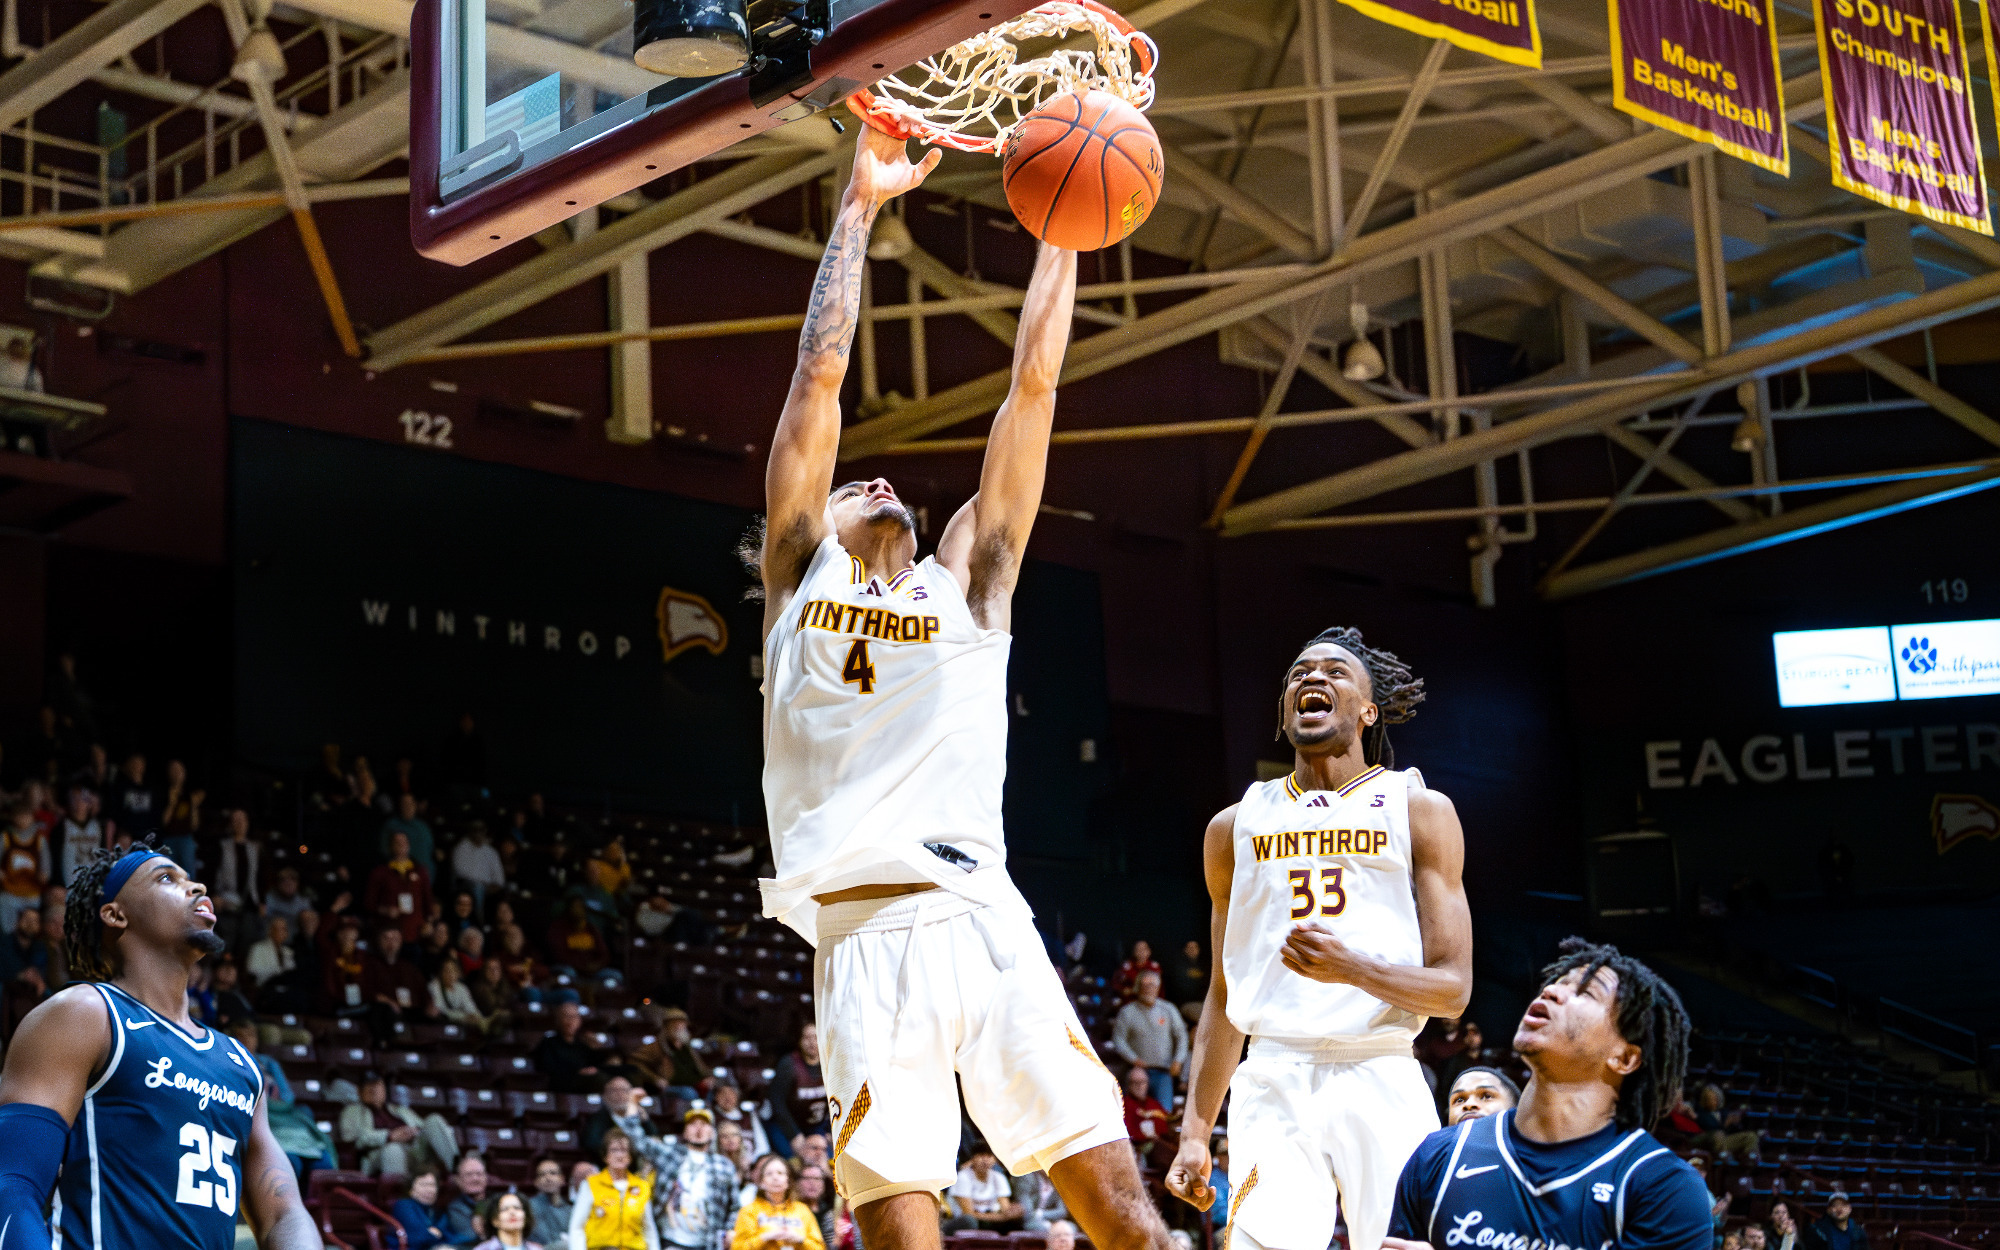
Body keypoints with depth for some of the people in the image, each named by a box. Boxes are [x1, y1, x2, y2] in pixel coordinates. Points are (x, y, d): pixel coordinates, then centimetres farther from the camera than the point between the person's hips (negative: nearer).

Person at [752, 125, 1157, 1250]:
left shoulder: (966, 581, 21)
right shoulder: (801, 577, 18)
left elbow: (1035, 386, 18)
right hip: (864, 935, -1)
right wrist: (859, 207, 16)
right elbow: (821, 377, 14)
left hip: (982, 917, 2)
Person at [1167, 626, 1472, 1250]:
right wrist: (1195, 1132, 12)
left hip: (1381, 1081, -1)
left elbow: (1453, 988, 1)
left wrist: (1352, 968, -19)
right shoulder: (1236, 826, 15)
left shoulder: (1419, 809, 7)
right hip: (1273, 1083, 1)